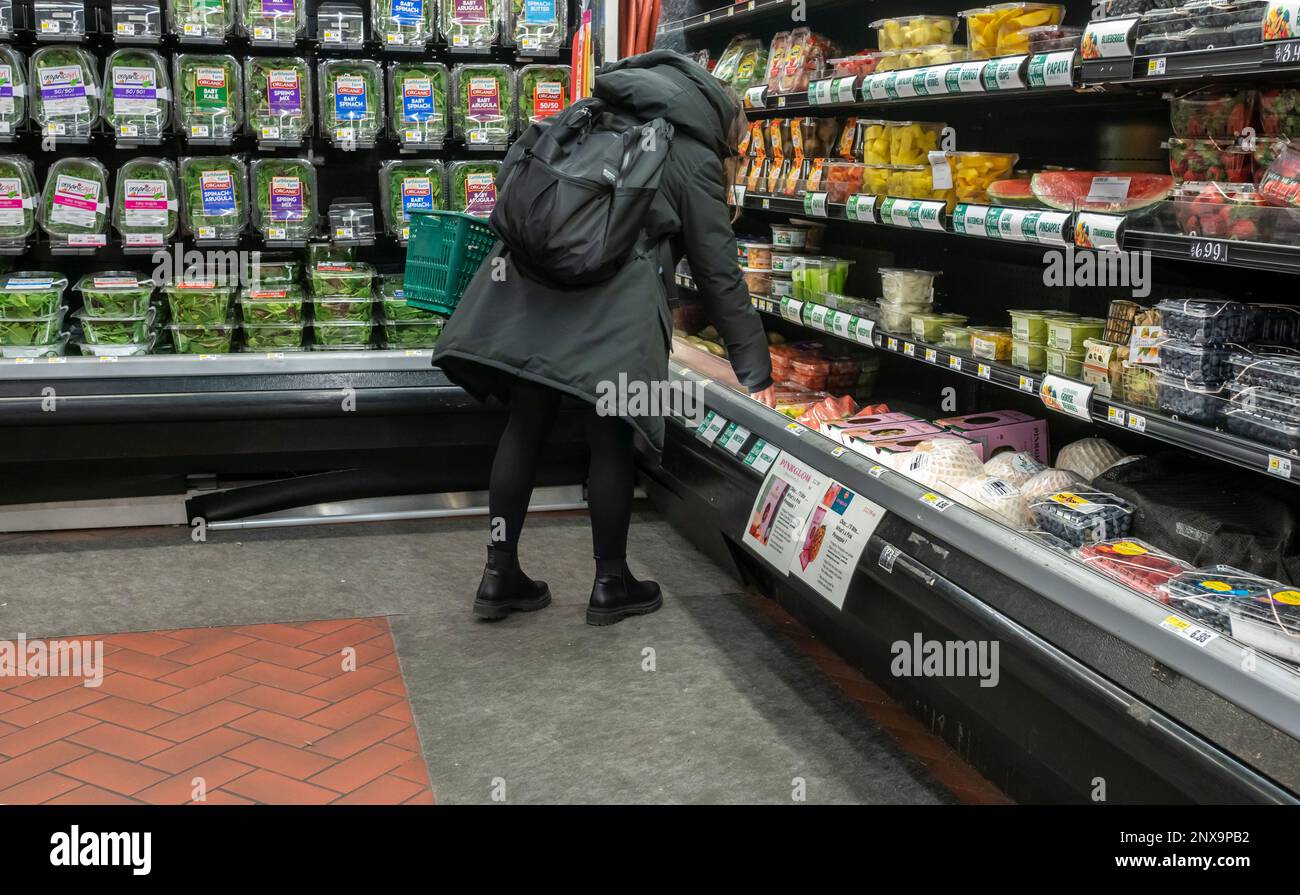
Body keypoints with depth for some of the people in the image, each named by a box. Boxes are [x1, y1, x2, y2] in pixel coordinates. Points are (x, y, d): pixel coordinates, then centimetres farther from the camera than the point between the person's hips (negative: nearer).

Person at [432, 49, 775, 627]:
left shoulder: (605, 121, 24)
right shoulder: (695, 161, 8)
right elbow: (719, 275, 8)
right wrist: (755, 369, 14)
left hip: (533, 283, 6)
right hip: (612, 305, -5)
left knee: (526, 425, 12)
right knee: (612, 438, 7)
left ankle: (499, 576, 20)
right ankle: (610, 586, 20)